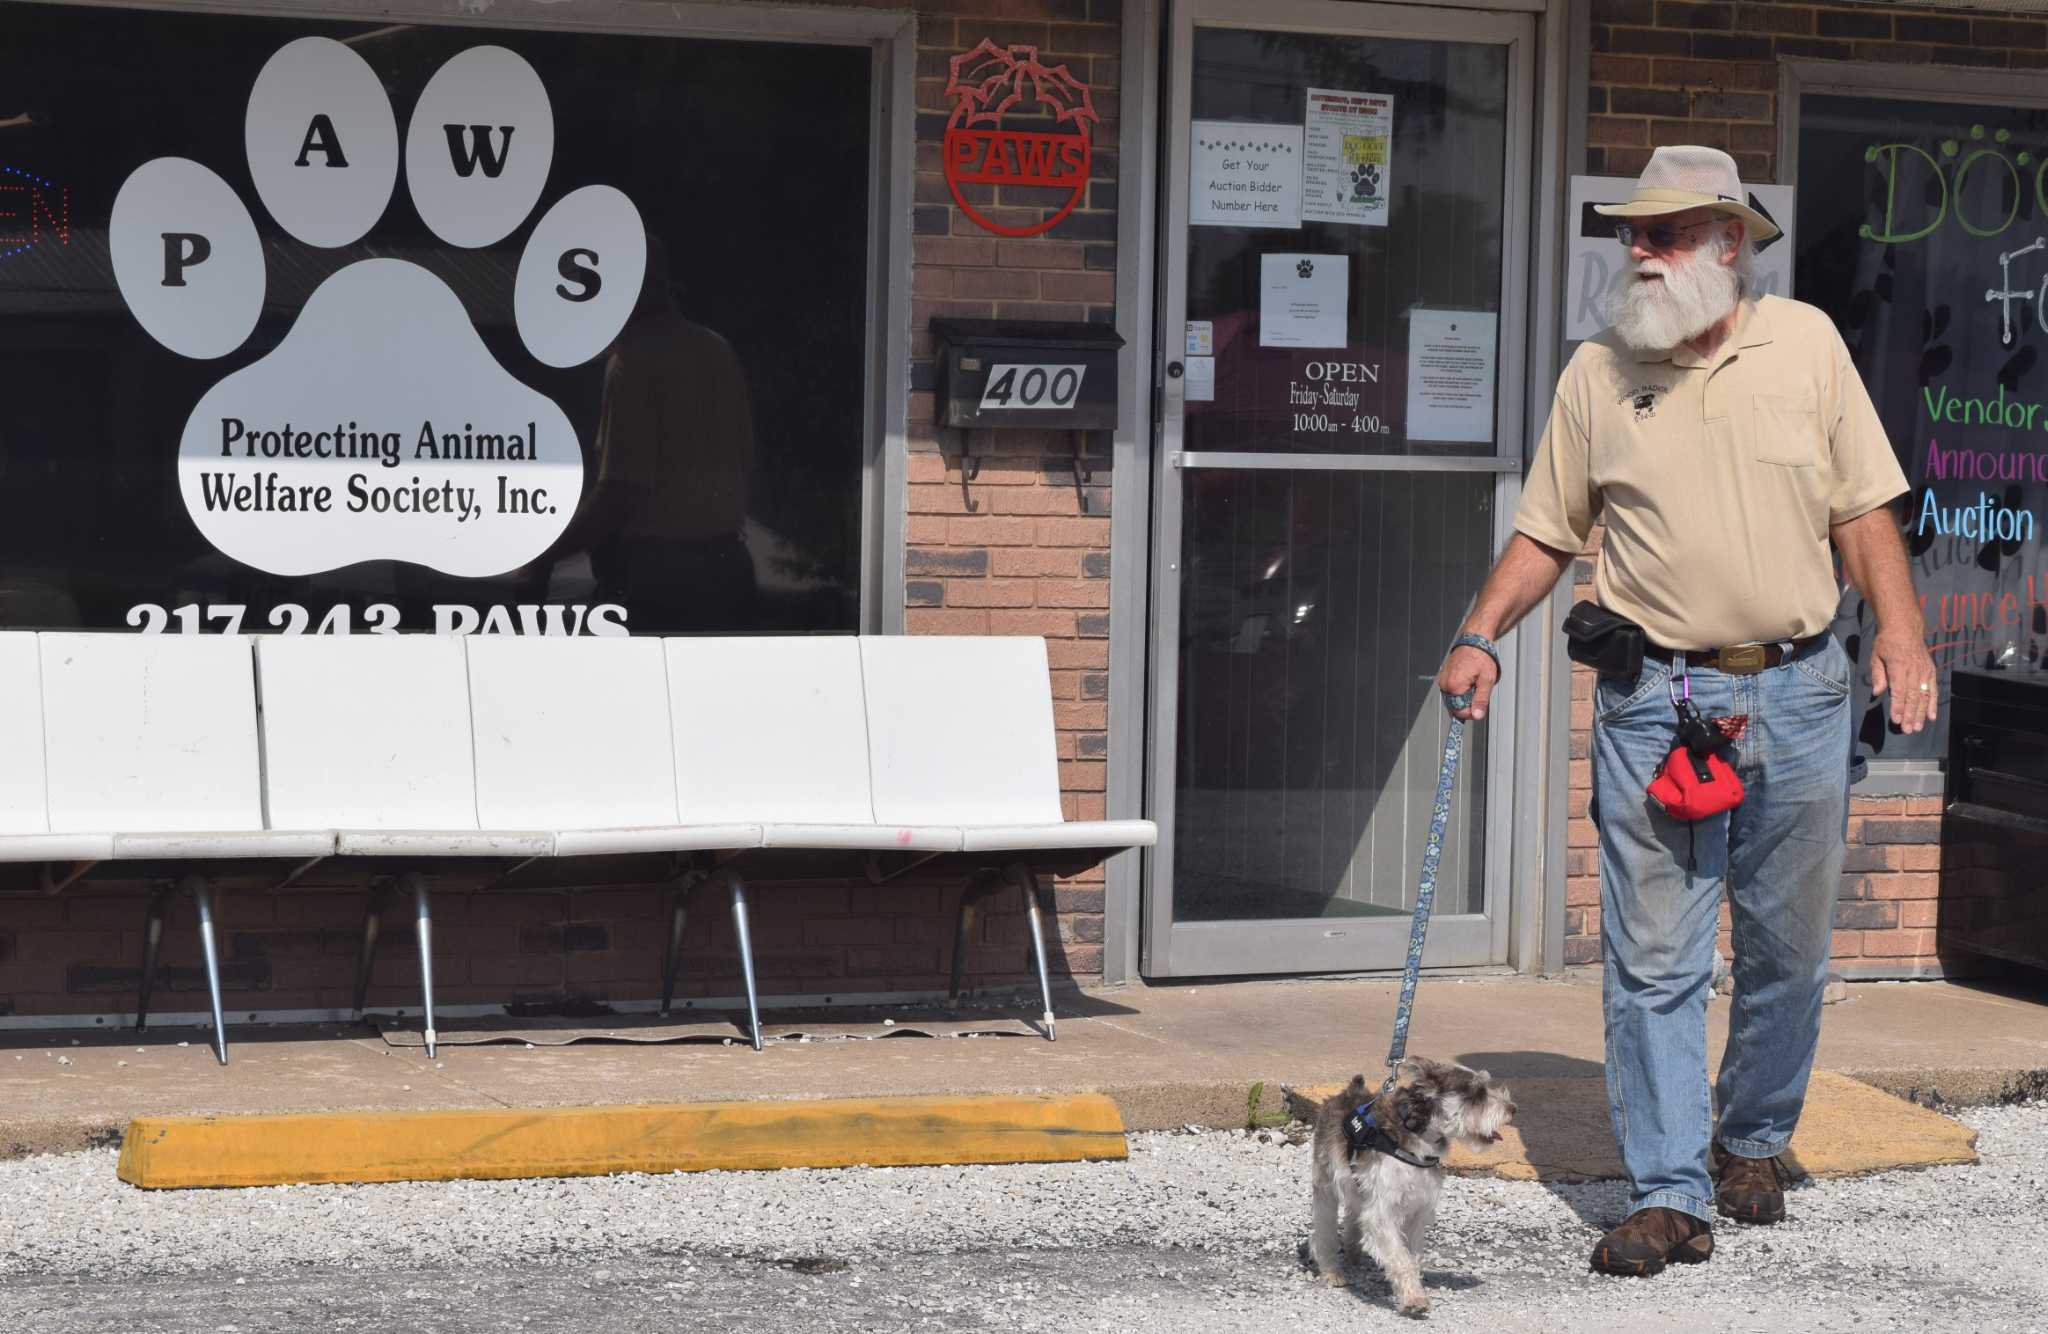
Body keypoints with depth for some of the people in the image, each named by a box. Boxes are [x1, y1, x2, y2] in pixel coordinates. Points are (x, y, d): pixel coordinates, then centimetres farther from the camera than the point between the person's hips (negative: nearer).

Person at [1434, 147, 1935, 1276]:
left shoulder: (1806, 342, 5)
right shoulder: (1596, 373, 5)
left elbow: (1862, 506, 8)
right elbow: (1548, 531, 9)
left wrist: (1900, 629, -3)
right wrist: (1479, 636, -3)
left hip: (1798, 692, 1)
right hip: (1655, 700, -1)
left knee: (1788, 950, 10)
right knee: (1653, 959, -5)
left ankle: (1753, 1141, 31)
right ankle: (1670, 1194, -1)